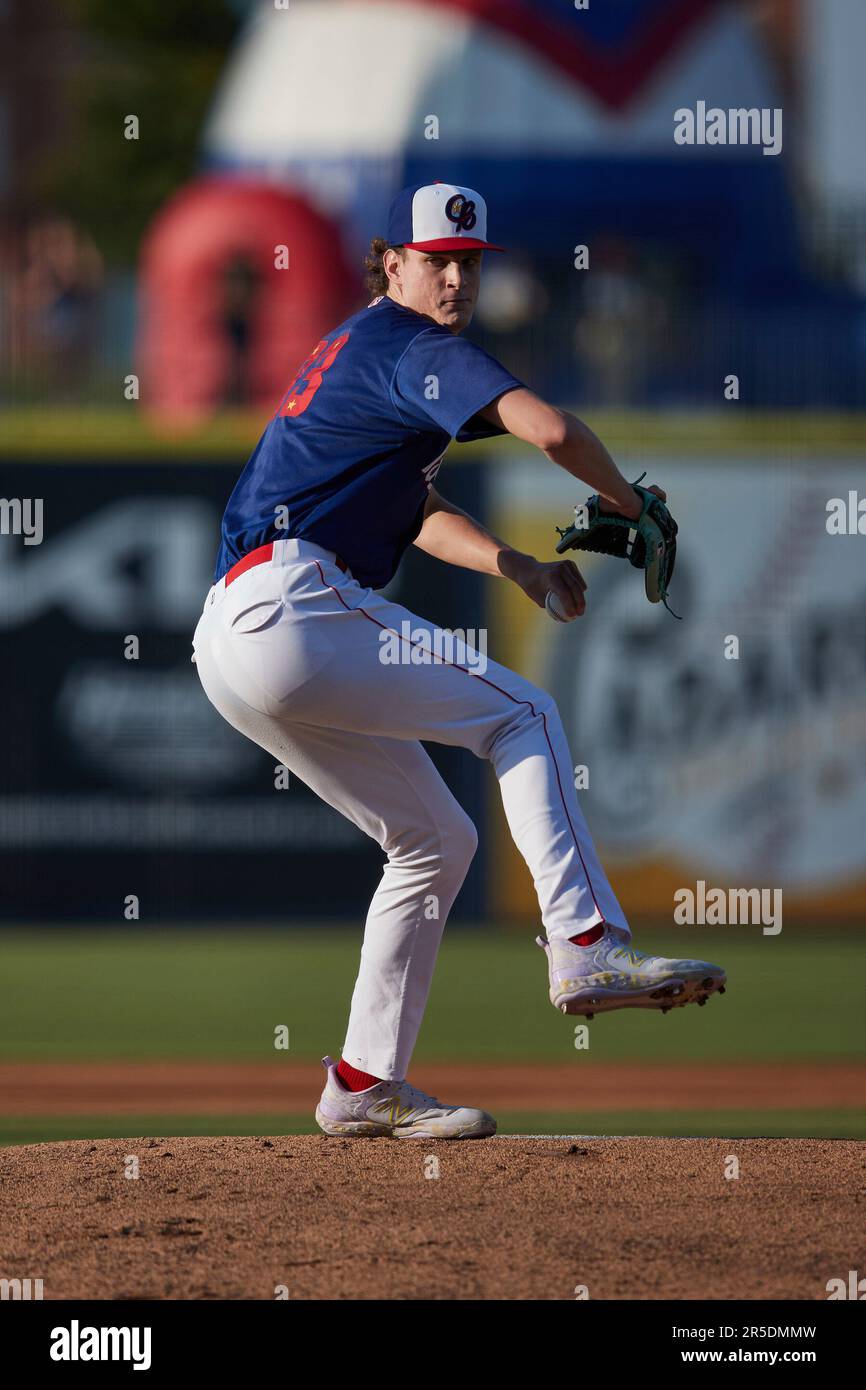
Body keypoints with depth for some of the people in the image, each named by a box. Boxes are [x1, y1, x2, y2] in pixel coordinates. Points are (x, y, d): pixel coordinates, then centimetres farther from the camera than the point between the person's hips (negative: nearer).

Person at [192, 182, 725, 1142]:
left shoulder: (350, 353, 27)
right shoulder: (412, 345, -5)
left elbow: (415, 513, 34)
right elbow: (547, 429, -21)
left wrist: (521, 569, 20)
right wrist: (629, 505, -3)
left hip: (229, 646, 10)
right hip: (290, 604, -10)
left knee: (434, 842, 15)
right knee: (523, 715, -7)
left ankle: (365, 1086, 13)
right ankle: (586, 948, -21)